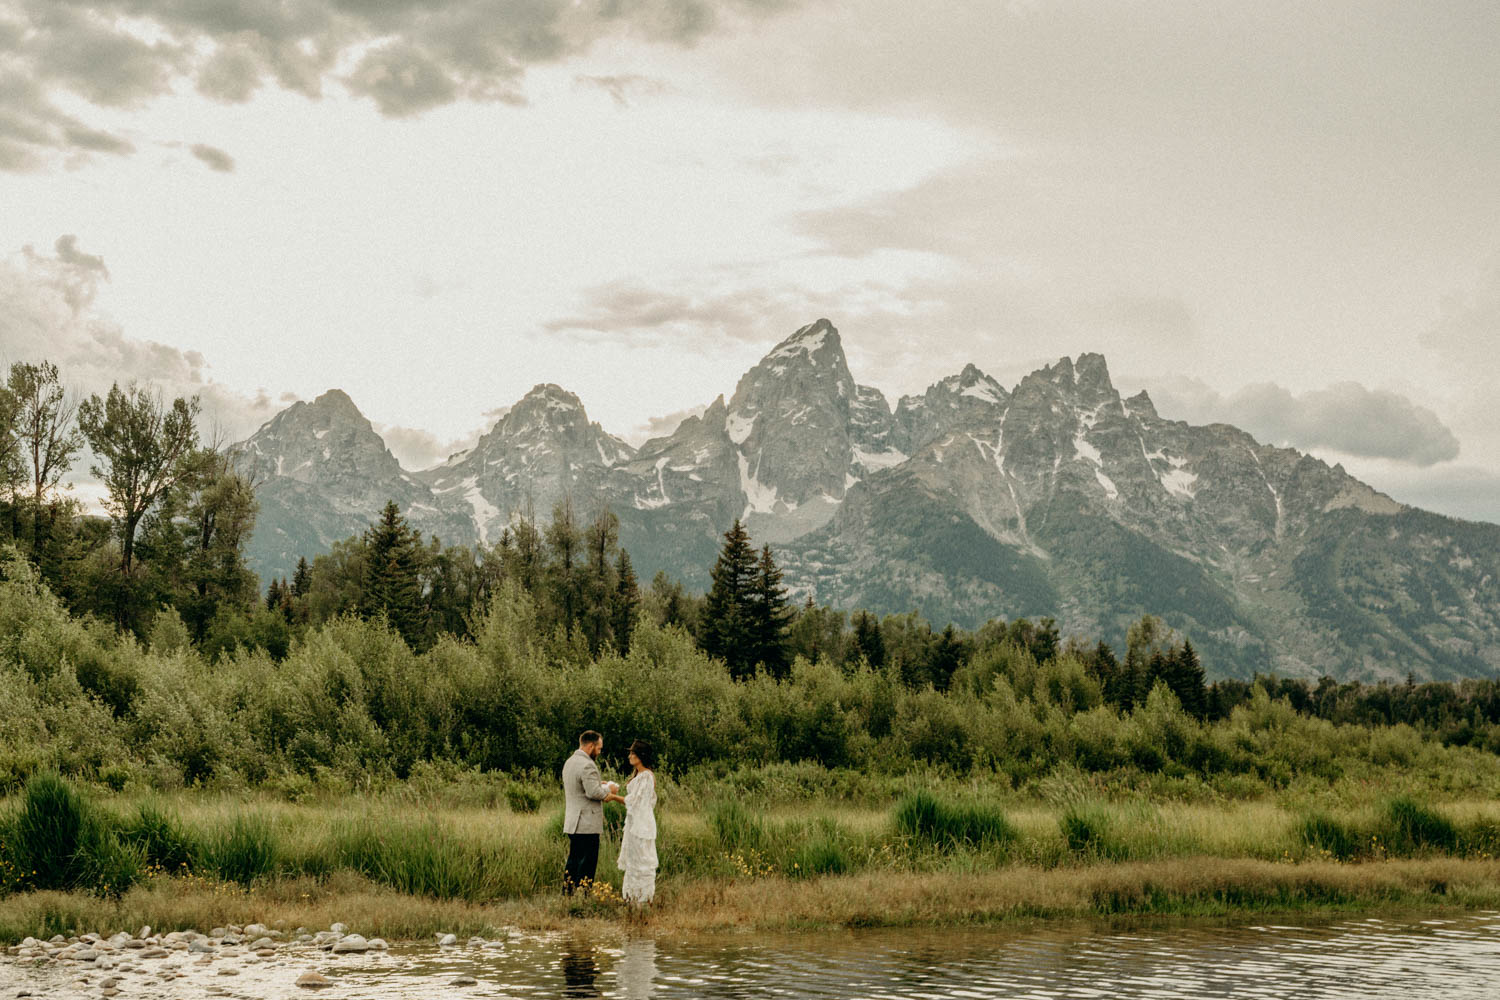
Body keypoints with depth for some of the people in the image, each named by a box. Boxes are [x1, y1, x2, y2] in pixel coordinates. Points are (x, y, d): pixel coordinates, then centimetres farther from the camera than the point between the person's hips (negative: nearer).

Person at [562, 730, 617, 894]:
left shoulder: (569, 762, 15)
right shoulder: (587, 765, -17)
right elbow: (593, 792, -24)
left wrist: (600, 786, 19)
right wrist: (608, 789, -6)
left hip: (572, 823, 10)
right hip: (587, 824, -10)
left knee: (573, 860, 14)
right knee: (587, 862, -5)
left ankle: (567, 894, 16)